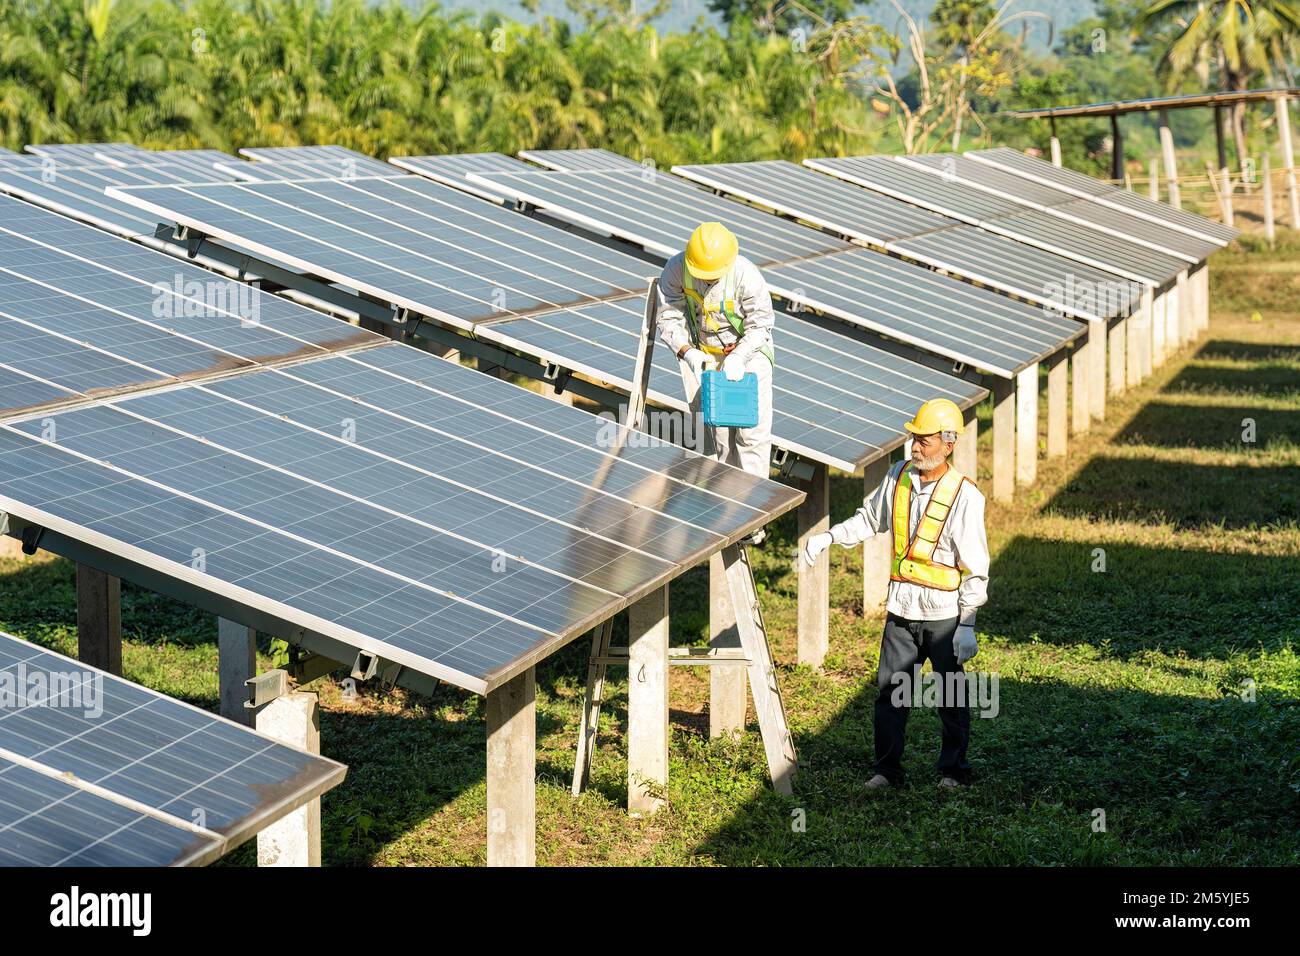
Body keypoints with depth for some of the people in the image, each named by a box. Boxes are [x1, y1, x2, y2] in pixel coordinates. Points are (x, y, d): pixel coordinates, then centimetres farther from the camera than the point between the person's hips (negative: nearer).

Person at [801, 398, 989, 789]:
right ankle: (887, 769, 20)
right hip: (901, 608, 5)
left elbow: (976, 568, -11)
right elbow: (869, 519, 21)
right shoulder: (898, 477, 2)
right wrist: (827, 538, 9)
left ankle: (953, 772, 20)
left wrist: (967, 625, -13)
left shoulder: (964, 495, -13)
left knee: (951, 697, 6)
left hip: (944, 612, -5)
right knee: (889, 691, 8)